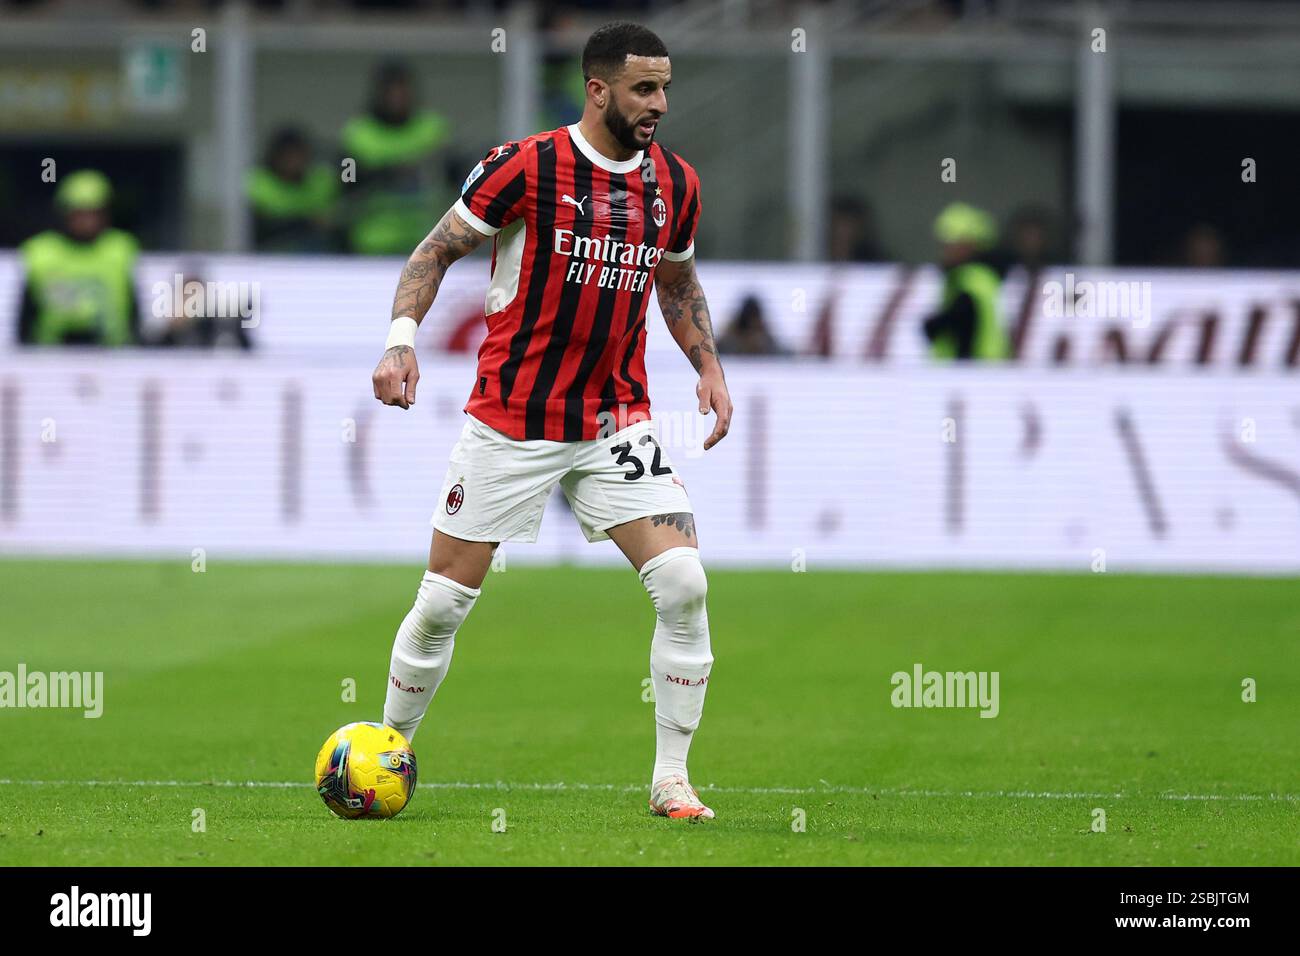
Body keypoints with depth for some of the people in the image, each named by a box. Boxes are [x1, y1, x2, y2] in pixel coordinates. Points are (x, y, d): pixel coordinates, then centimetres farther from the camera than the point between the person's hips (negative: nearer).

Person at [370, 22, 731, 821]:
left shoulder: (675, 185, 3)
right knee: (443, 603, 1)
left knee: (683, 584, -13)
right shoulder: (526, 168, -12)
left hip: (615, 424, 3)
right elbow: (436, 252, -4)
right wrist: (401, 337, -18)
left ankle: (672, 779, -4)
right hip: (510, 420, -3)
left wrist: (709, 366, 8)